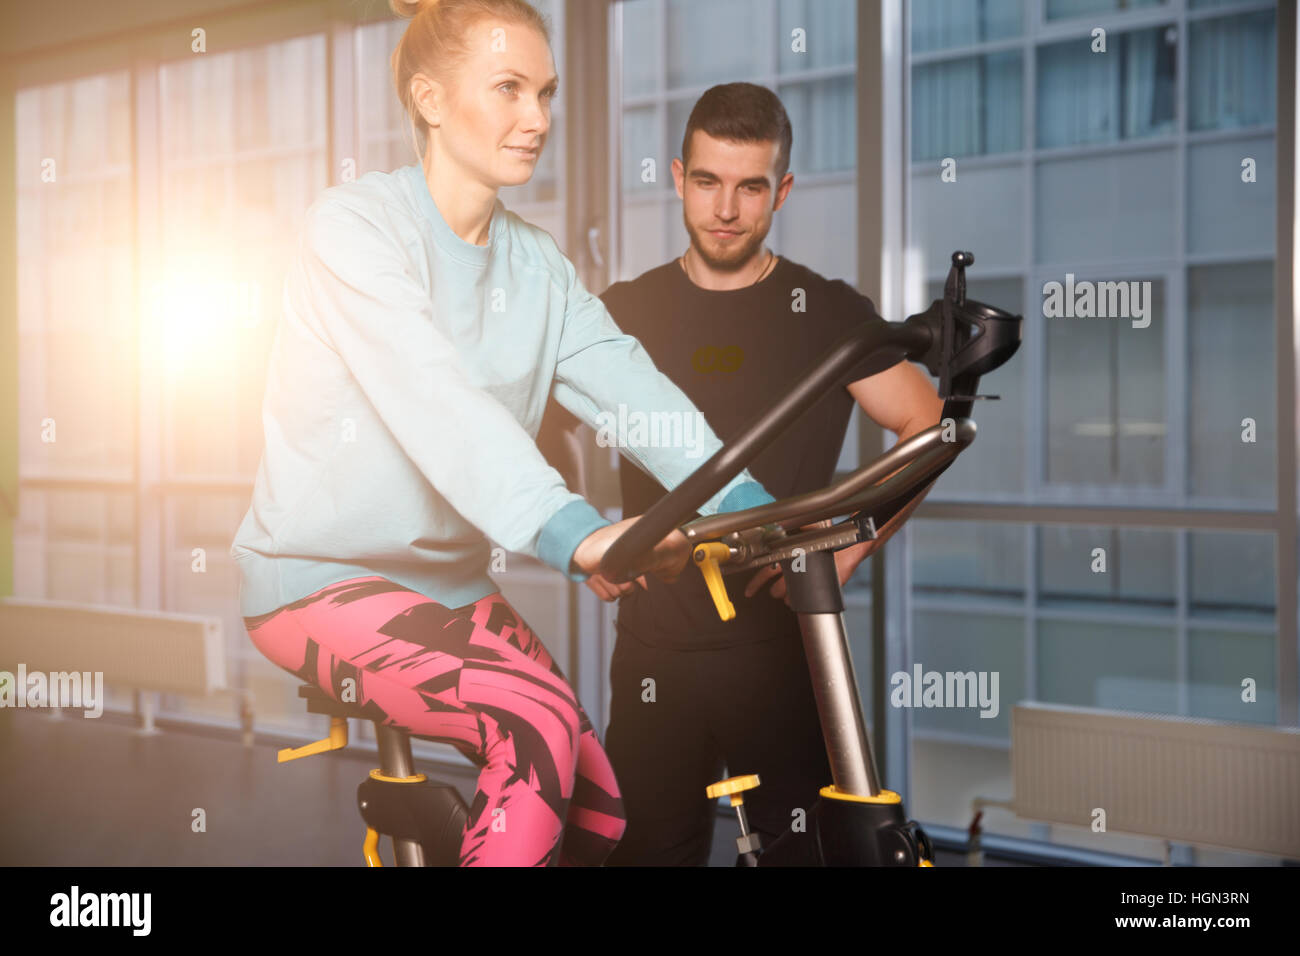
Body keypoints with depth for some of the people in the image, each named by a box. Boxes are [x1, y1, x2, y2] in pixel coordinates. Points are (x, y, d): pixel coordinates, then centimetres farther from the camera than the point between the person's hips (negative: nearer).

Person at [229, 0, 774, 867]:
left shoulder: (537, 266, 6)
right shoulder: (355, 226, -15)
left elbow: (632, 389, -9)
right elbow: (438, 403, -31)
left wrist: (758, 511, -25)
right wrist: (573, 535, -45)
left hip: (447, 580, 7)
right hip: (321, 577, -7)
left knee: (597, 811, -1)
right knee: (540, 729, -27)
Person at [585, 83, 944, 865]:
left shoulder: (829, 313, 3)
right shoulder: (627, 311, 9)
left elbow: (929, 429, 0)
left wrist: (844, 550, -11)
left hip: (785, 649, -1)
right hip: (656, 653, 1)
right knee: (651, 848, 5)